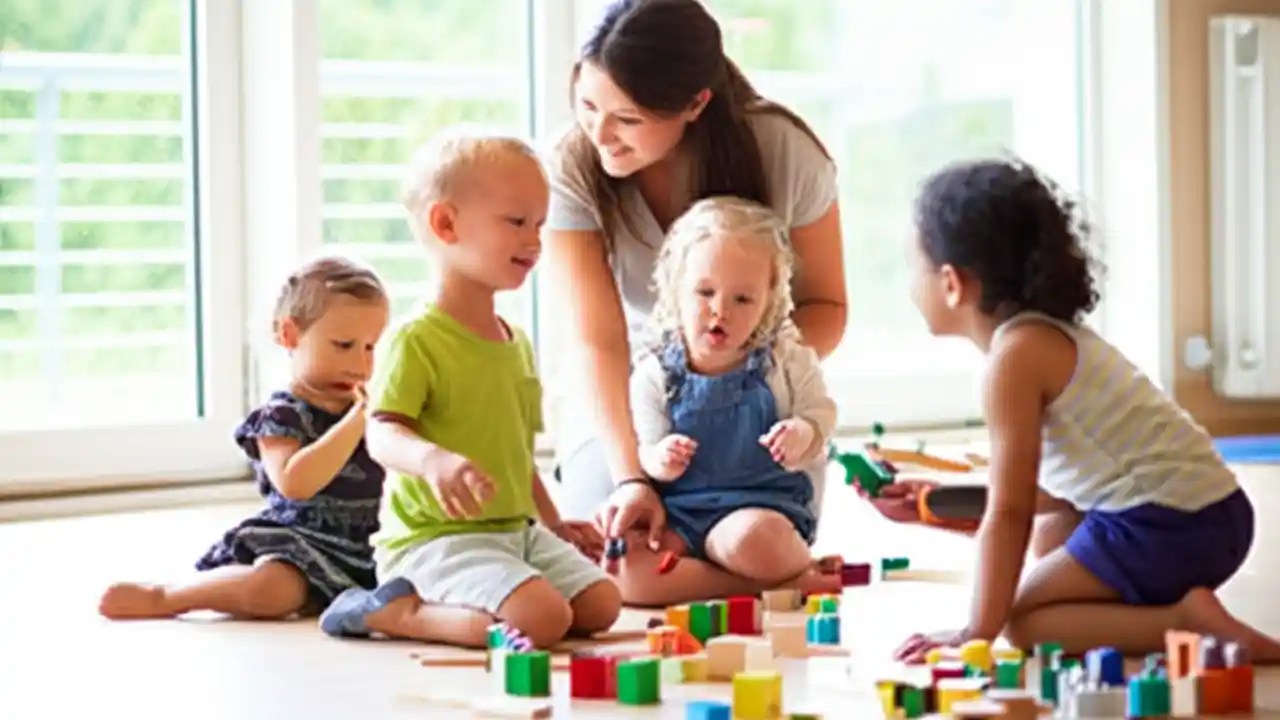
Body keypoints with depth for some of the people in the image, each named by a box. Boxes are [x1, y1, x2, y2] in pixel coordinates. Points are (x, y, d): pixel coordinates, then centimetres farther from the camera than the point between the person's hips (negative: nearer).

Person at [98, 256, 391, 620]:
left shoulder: (361, 410, 13)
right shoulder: (281, 416, -7)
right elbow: (294, 482, -27)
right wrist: (356, 419, -25)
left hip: (368, 551, 7)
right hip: (306, 546, -7)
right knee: (268, 588, -36)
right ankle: (160, 596, -11)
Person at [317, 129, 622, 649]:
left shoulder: (517, 344, 15)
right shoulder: (417, 340, -12)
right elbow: (383, 434, -22)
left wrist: (554, 525, 27)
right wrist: (432, 459, -43)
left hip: (517, 529, 9)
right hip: (436, 535, -9)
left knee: (602, 606, 2)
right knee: (542, 619, -26)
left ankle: (432, 606, 7)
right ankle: (393, 612, -9)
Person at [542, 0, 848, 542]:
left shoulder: (784, 152, -19)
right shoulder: (574, 171, -20)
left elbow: (825, 306, -7)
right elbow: (594, 340, -25)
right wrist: (629, 476, -39)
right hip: (618, 402, 0)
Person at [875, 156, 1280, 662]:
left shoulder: (1016, 354, -13)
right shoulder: (1049, 336, 16)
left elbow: (1010, 510, -15)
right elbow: (1040, 495, 21)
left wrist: (979, 631, -11)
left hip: (1169, 525, -10)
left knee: (1023, 621, -3)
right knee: (1049, 533, 30)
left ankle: (1188, 621, -15)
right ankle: (1172, 602, 10)